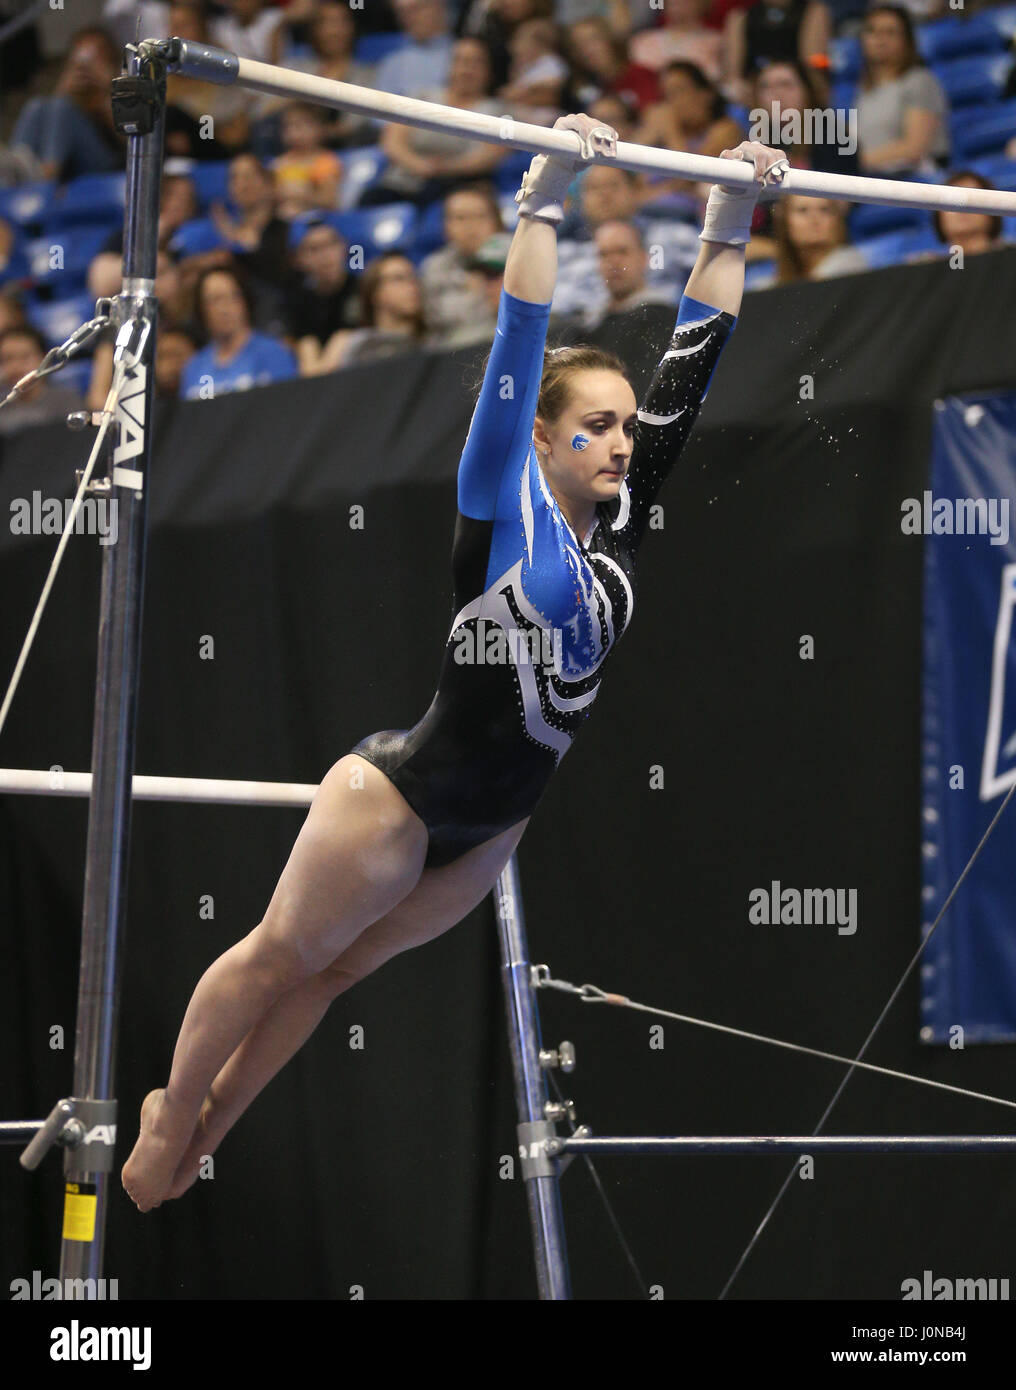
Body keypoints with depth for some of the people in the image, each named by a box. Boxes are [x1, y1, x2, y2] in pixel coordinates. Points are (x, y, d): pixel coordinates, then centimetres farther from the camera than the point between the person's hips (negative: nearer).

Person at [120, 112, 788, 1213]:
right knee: (279, 958, 9)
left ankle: (203, 1130, 29)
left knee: (337, 971, 16)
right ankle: (167, 1122, 23)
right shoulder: (504, 513, -14)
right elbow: (517, 352, -23)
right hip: (402, 795, -6)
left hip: (494, 822, 6)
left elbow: (692, 363, 2)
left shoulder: (621, 521, 1)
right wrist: (542, 202, -28)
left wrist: (730, 225, 0)